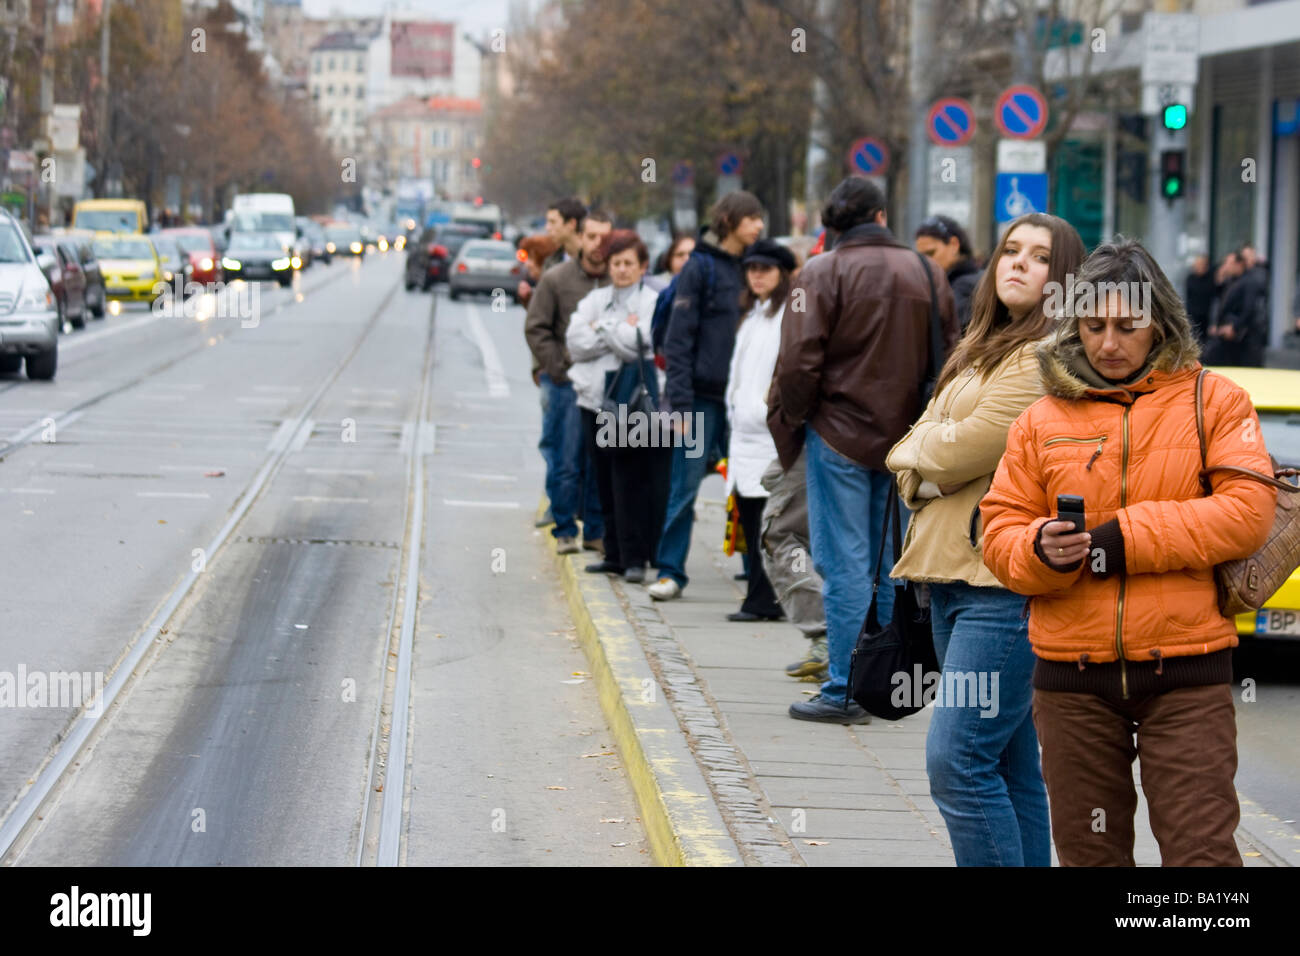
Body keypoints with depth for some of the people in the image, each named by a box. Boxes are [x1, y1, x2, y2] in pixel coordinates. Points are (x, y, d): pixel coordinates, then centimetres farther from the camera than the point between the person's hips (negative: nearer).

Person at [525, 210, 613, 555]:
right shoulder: (555, 279, 0)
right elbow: (536, 329, 1)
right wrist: (558, 368, -6)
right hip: (567, 384, -2)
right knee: (566, 463, 0)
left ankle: (596, 531, 14)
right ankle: (565, 531, 8)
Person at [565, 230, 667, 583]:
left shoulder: (652, 302, -2)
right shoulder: (595, 300, 15)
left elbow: (637, 345, -16)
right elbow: (576, 342, 2)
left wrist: (601, 327, -3)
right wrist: (617, 331, -8)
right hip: (596, 401, 5)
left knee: (631, 484, -7)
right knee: (606, 484, 10)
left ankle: (634, 558, -4)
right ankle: (615, 554, 18)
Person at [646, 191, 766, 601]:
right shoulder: (700, 267, -3)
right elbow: (678, 338, -7)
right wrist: (680, 403, -13)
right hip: (704, 395, -4)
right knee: (686, 485, -3)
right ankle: (670, 571, 4)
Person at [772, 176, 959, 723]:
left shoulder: (821, 273, -9)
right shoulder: (926, 273, 6)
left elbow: (799, 362, -15)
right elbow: (950, 359, 10)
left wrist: (792, 421, 1)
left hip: (840, 436, -5)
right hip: (904, 442, 5)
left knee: (845, 565, -2)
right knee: (891, 564, 13)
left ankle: (845, 691, -2)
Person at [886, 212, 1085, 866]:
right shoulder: (978, 348, 21)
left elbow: (969, 446, -16)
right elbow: (914, 449, 18)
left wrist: (919, 450, 5)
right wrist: (928, 475, -4)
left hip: (1007, 585, -9)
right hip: (953, 573, 9)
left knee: (958, 762, -15)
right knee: (1008, 766, 10)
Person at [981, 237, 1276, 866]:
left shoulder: (1213, 401, 3)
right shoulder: (1043, 420, 10)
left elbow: (1248, 511, -9)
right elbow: (1000, 533, 6)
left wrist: (1126, 538, -14)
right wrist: (1042, 550, -18)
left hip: (1186, 674, -3)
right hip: (1072, 679, 3)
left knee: (1201, 850, -7)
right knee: (1088, 852, 10)